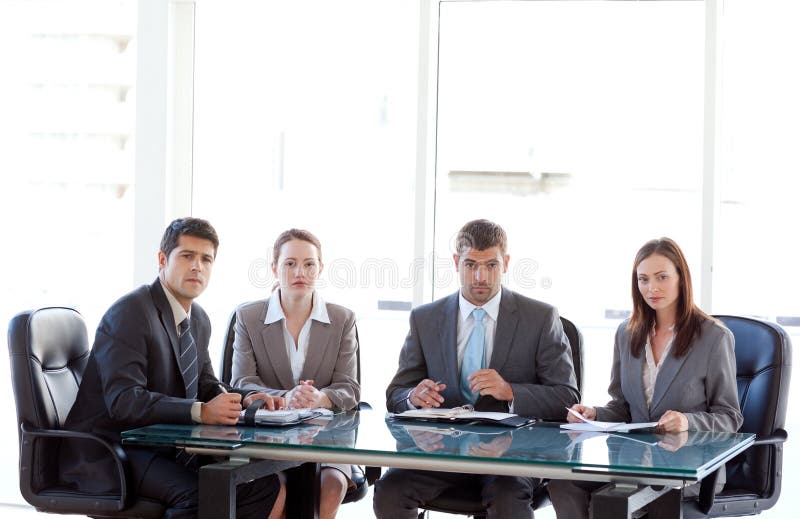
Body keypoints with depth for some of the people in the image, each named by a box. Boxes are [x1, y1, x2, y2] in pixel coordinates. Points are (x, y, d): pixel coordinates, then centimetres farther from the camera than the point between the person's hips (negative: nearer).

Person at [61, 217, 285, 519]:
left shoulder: (199, 320, 12)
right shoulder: (130, 312, -16)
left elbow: (204, 384, 22)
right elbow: (123, 401, -26)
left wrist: (244, 400, -1)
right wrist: (201, 412, -36)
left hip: (166, 447, 9)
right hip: (110, 453, -9)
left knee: (269, 487, -5)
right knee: (197, 494, -34)